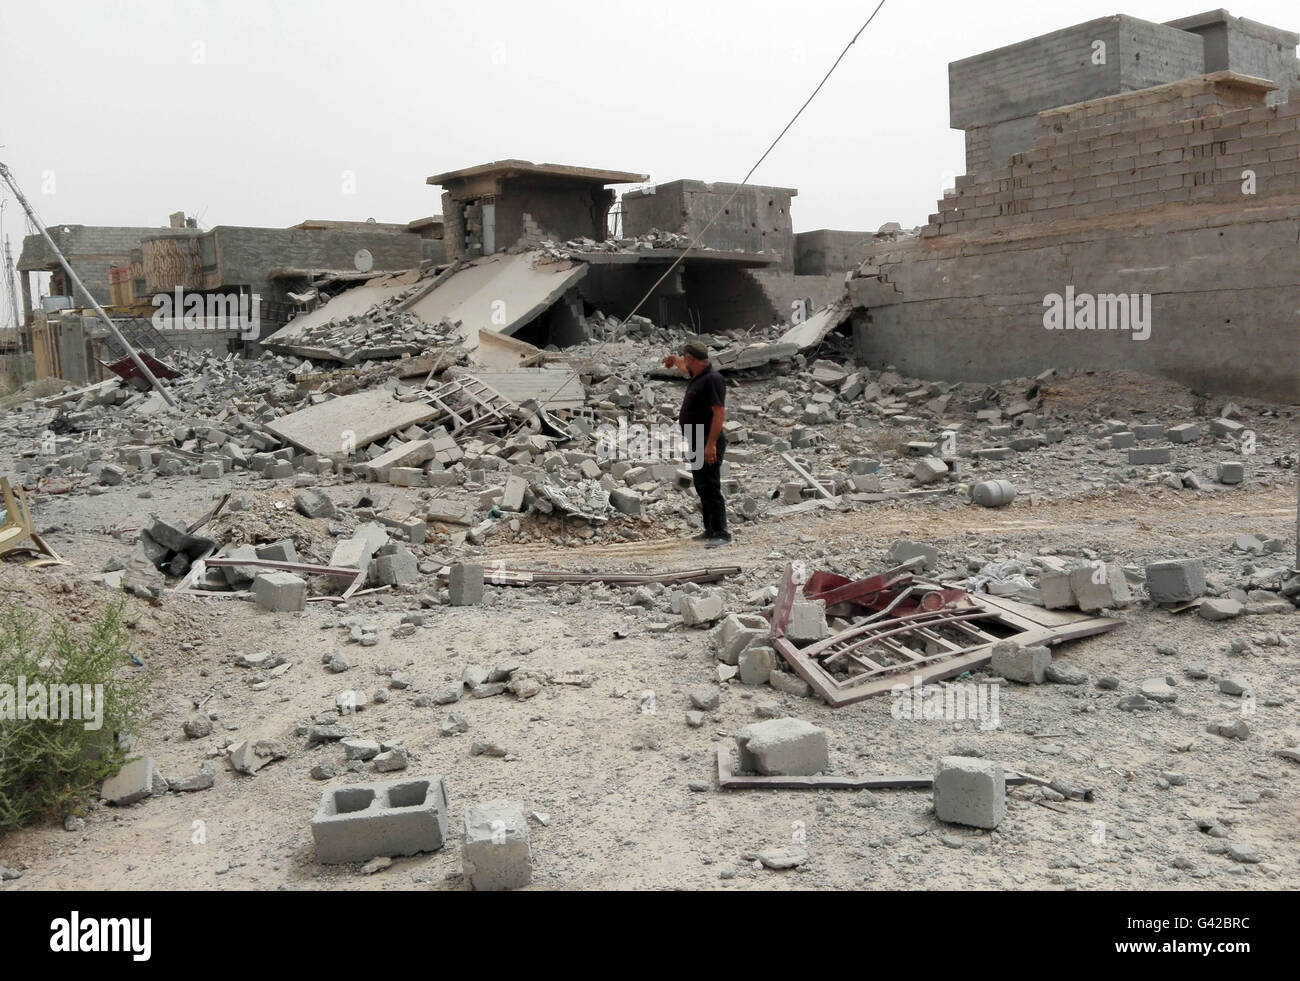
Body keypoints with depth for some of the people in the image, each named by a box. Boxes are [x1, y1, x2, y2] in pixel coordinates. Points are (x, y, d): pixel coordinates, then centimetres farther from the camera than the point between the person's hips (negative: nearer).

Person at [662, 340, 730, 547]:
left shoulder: (712, 379, -19)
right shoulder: (697, 375, 9)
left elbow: (719, 413, -24)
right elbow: (686, 367, 36)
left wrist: (711, 444, -28)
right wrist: (674, 359, 54)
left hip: (708, 445, -10)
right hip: (696, 444, 10)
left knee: (711, 489, -9)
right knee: (702, 488, 13)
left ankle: (721, 533, -6)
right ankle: (710, 530, 20)